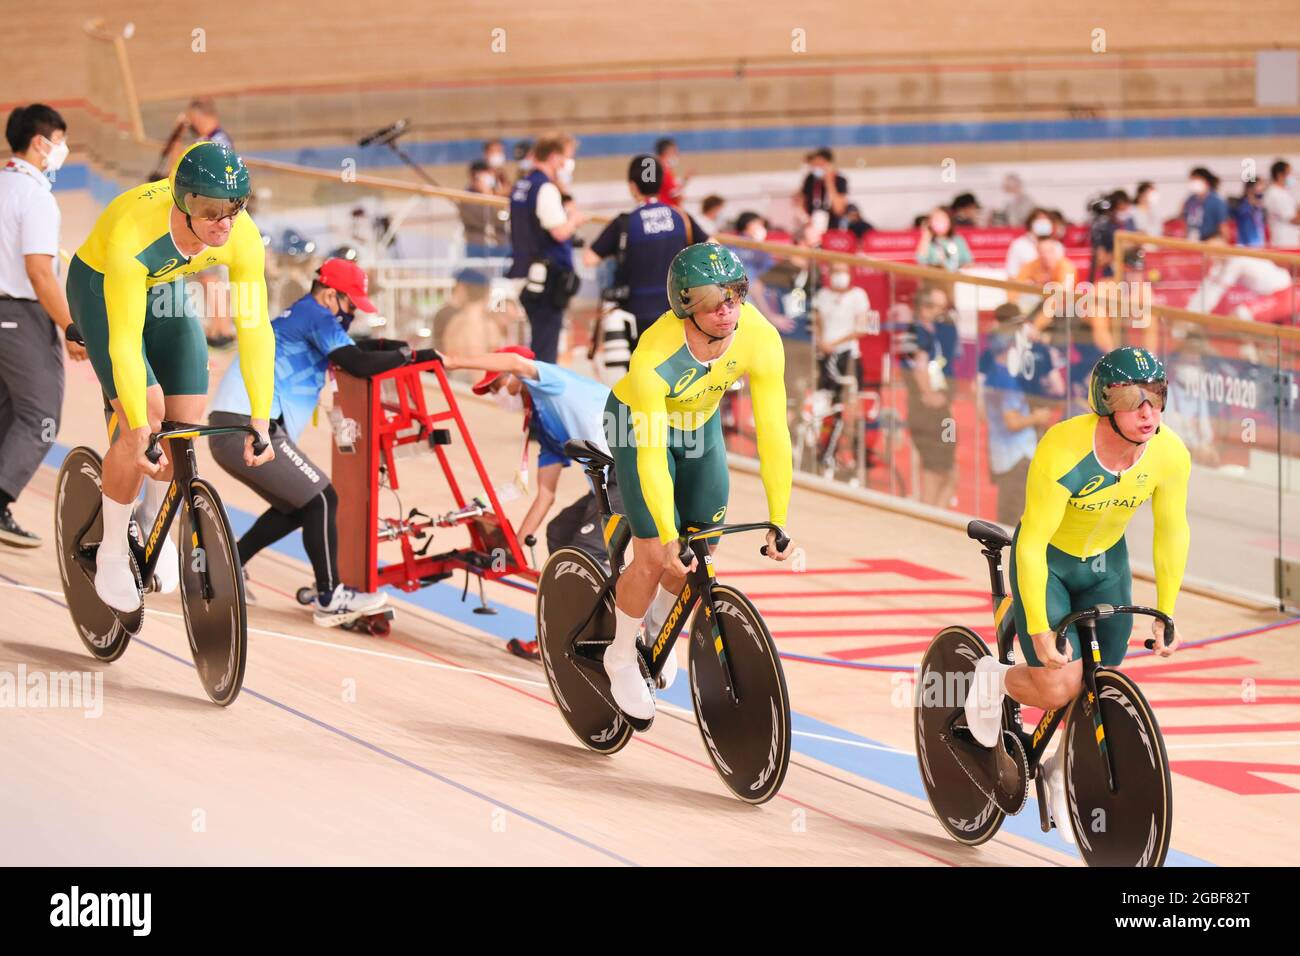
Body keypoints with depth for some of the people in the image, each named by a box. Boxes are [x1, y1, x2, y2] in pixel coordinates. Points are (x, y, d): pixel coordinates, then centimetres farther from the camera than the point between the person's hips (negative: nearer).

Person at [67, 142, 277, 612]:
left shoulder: (243, 237, -29)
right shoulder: (134, 233, -41)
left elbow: (255, 329, -26)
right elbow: (124, 342, -40)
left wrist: (260, 420, -32)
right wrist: (139, 428, -43)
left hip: (165, 289, 4)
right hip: (99, 287, -4)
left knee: (188, 420, -5)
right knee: (144, 418, -18)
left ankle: (155, 519, 24)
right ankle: (112, 552, -1)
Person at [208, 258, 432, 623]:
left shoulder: (297, 317, 24)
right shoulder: (315, 315, -6)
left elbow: (349, 347, 32)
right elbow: (357, 364, -16)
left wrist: (387, 347, 14)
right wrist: (410, 356, -4)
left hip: (229, 430, 10)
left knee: (295, 507, 20)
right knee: (321, 499, -6)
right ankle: (330, 599, -6)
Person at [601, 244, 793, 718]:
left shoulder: (761, 340, -33)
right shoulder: (653, 357, -41)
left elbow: (772, 432, -29)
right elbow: (651, 460, -39)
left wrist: (779, 521, -31)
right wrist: (668, 538, -42)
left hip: (699, 427, 4)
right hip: (639, 425, -4)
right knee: (655, 557, -11)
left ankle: (660, 623, 36)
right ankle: (622, 657, 14)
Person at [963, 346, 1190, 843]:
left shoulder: (1171, 456, -22)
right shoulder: (1062, 452, -36)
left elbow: (1172, 533, -5)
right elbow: (1031, 546, -30)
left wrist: (1165, 614, -1)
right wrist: (1040, 630, -31)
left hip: (1106, 563, 4)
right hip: (1046, 561, -4)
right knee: (1058, 687, -16)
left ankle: (1064, 772, 31)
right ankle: (994, 679, 18)